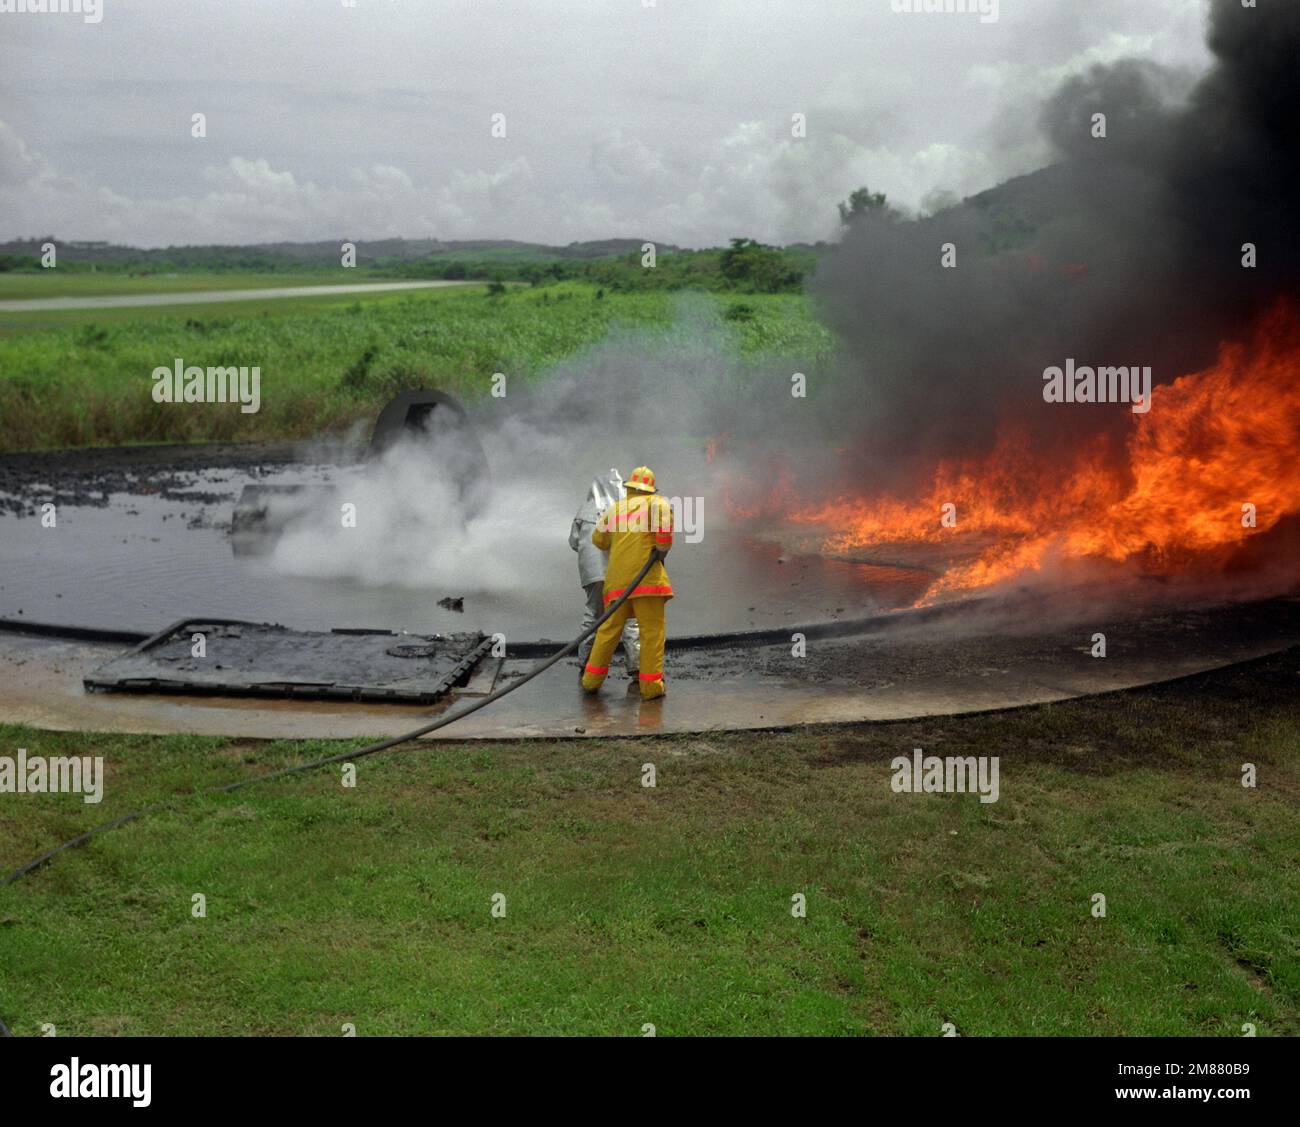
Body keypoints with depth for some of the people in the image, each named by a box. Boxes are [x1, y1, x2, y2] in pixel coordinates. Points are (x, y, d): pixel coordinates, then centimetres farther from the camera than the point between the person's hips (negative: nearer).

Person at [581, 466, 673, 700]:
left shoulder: (615, 508, 17)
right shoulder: (653, 502, 6)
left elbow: (599, 539, 19)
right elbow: (664, 510, -18)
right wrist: (663, 546, -9)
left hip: (617, 577, 4)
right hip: (645, 574, -4)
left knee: (609, 628, 13)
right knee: (652, 630, 0)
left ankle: (592, 679, 18)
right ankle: (651, 685, -2)